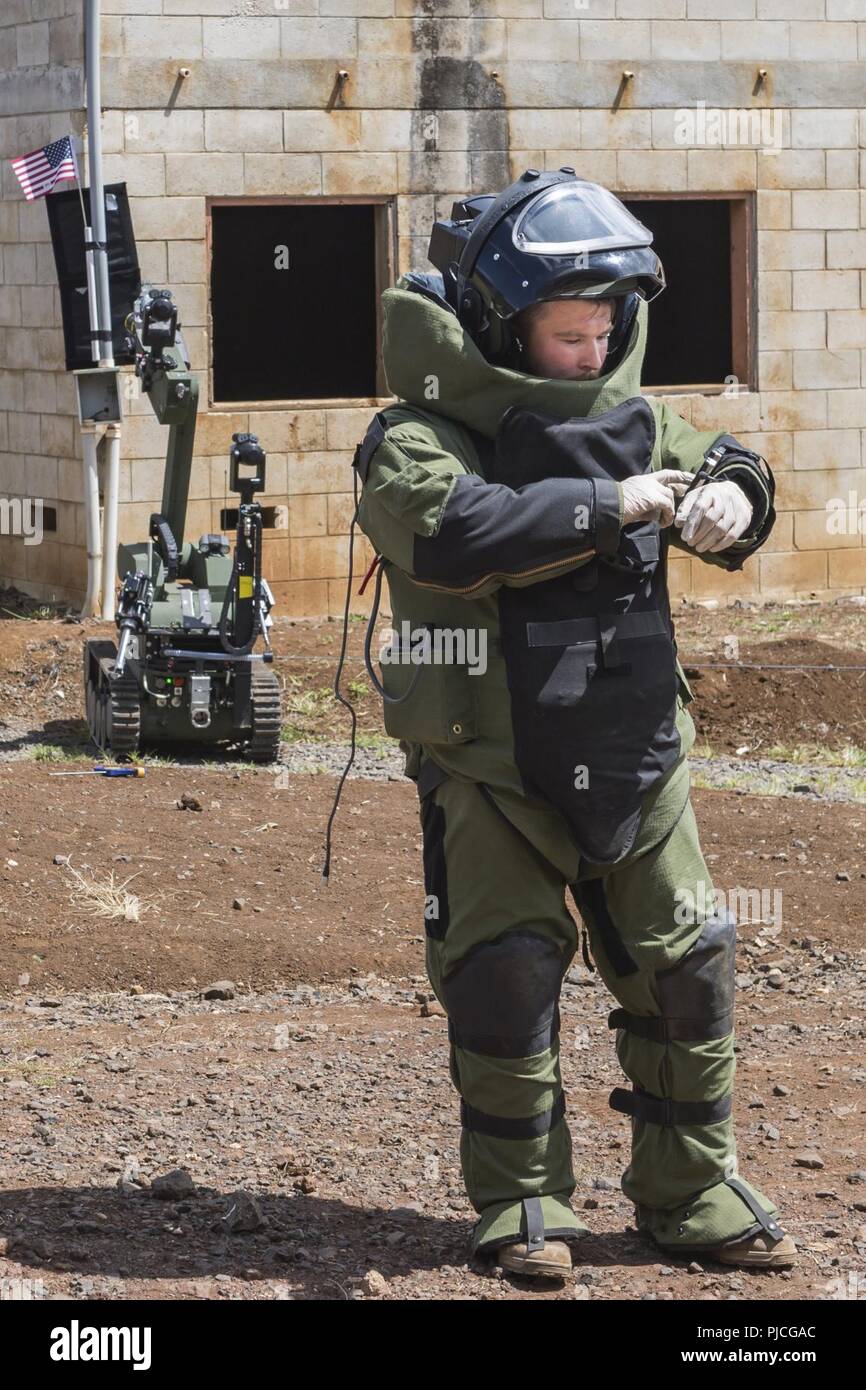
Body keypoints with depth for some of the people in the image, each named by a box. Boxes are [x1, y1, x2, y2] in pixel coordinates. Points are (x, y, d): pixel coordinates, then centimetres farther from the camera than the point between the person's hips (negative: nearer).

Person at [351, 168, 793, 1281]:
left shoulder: (629, 417, 7)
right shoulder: (421, 437, -13)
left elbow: (715, 464, 15)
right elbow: (452, 531, -31)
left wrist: (730, 491, -12)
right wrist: (610, 505, -28)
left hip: (634, 762, 5)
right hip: (491, 764, -5)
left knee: (684, 969, 7)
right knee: (504, 975, -4)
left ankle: (692, 1192, 19)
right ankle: (521, 1202, 10)